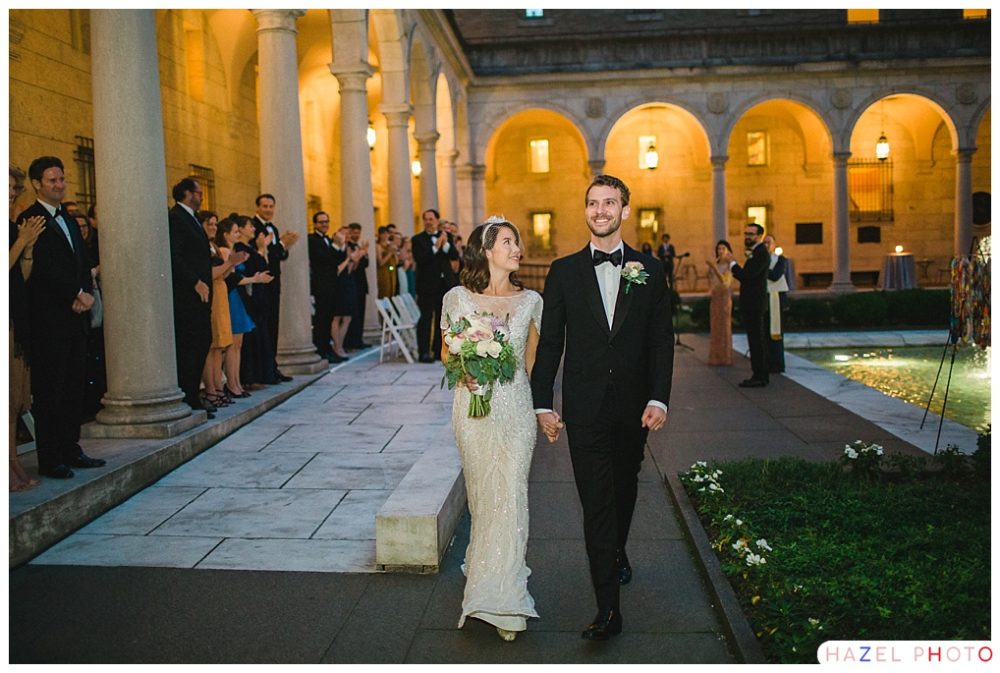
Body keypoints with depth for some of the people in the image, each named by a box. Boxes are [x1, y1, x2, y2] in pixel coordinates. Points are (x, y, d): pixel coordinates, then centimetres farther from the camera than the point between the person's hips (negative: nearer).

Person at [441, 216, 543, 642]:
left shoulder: (530, 300, 4)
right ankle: (486, 569, 33)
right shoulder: (457, 299, -1)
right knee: (481, 493, 10)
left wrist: (542, 409, 4)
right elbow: (447, 354, 9)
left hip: (515, 407, 1)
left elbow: (531, 361, 11)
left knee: (510, 494, -2)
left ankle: (501, 597, 7)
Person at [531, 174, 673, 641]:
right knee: (595, 501, -3)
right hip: (584, 407, -2)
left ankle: (617, 553, 47)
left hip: (633, 406, 2)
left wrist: (659, 399, -8)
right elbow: (549, 343, 2)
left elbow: (661, 340, 2)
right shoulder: (564, 271, 2)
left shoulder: (649, 271, 4)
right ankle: (608, 609, 2)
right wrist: (543, 404, -2)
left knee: (624, 491, 18)